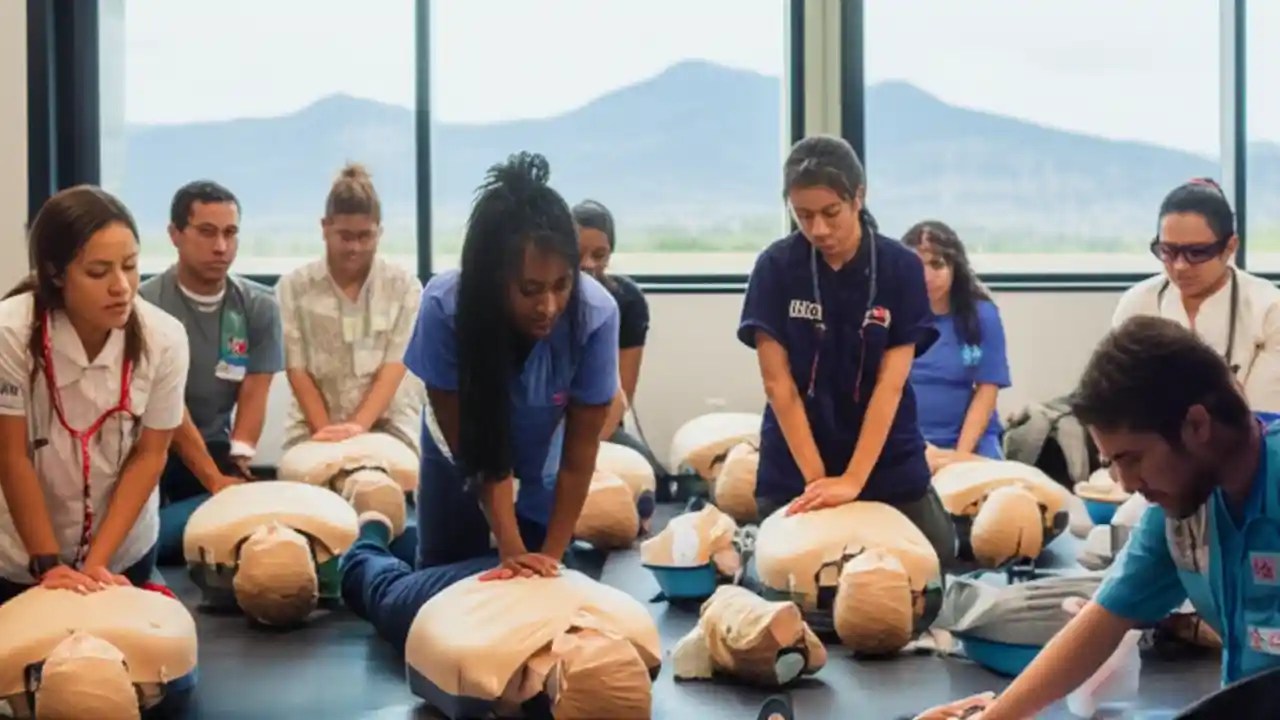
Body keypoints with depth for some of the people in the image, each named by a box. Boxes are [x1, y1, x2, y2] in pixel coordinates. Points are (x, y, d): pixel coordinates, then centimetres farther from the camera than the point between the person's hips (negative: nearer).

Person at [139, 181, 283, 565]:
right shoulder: (145, 305, -13)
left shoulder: (259, 306, 1)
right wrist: (214, 480, -21)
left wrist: (237, 467, -15)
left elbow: (253, 395, -1)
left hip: (214, 447, 4)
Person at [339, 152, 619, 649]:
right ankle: (363, 551, 34)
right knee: (446, 594, 1)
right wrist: (511, 549, -36)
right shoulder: (445, 307, -37)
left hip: (543, 462, 1)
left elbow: (578, 456, -25)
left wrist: (550, 554, -23)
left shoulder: (595, 314, -37)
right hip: (464, 451, -1)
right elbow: (479, 452, -29)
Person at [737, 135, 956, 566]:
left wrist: (853, 480, -19)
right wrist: (816, 479, -14)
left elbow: (890, 385, -12)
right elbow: (778, 383, -9)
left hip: (887, 458, 0)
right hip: (794, 461, 0)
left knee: (933, 557, 1)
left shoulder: (901, 267, -9)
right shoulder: (775, 268, -9)